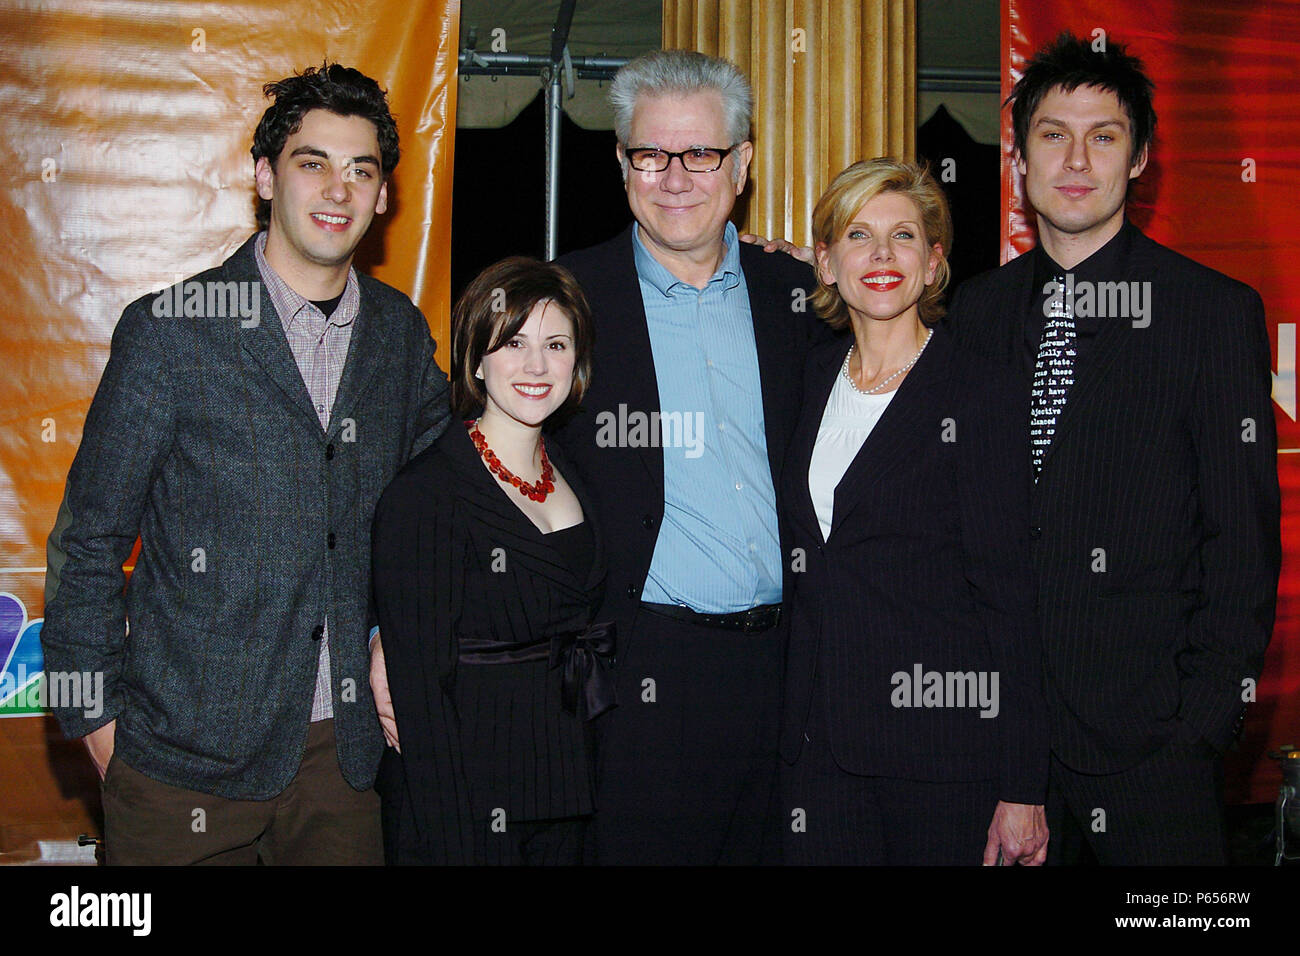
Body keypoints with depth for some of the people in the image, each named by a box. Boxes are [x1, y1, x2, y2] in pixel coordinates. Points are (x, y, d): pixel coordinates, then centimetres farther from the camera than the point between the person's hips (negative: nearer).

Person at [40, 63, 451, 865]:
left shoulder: (402, 332, 5)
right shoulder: (168, 331, -7)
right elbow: (89, 541, -3)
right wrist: (96, 717, -4)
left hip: (345, 745, 3)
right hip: (188, 748, -3)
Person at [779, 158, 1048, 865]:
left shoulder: (982, 395, -7)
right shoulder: (815, 377, 9)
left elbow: (1006, 593, -9)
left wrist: (1020, 788, -12)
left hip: (942, 751, -5)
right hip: (818, 741, 5)